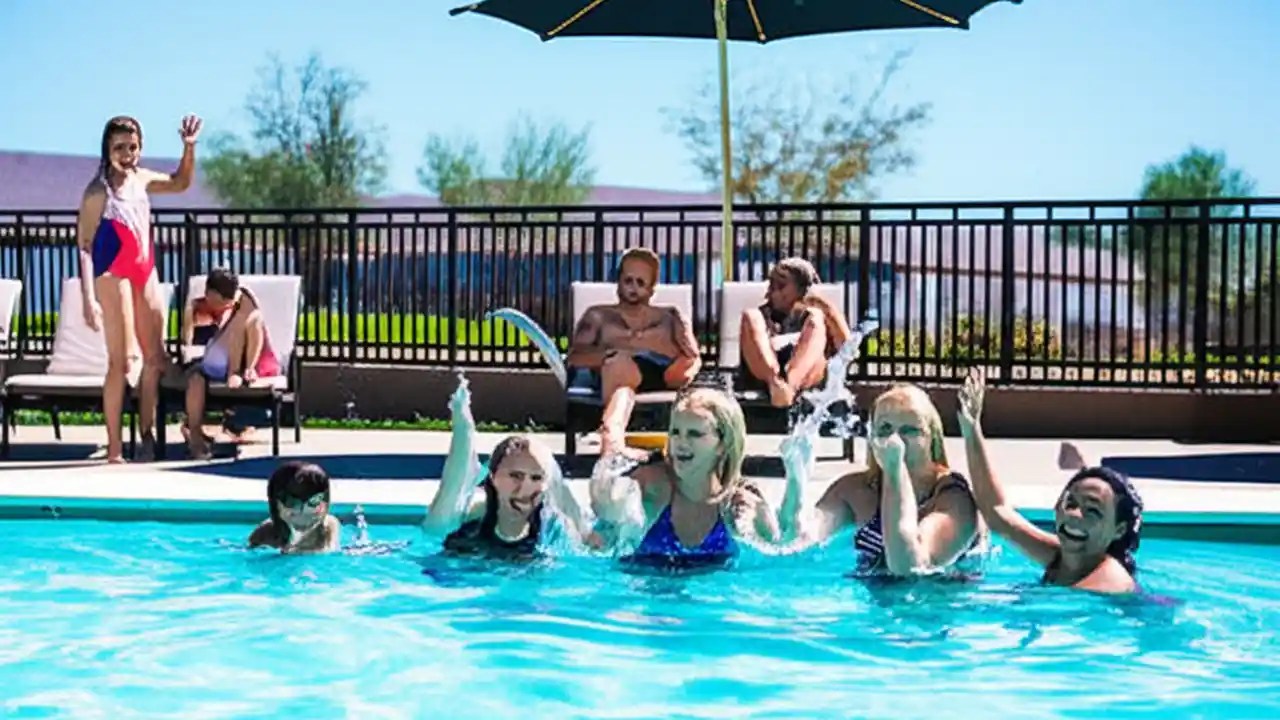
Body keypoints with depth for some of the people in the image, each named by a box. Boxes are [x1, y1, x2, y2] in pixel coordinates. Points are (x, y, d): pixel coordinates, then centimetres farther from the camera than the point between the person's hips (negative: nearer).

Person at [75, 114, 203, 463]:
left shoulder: (141, 179, 7)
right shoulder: (98, 192, -12)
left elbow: (181, 183, 25)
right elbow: (84, 246, -13)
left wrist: (189, 147, 10)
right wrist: (89, 297, -20)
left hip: (146, 273, 7)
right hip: (113, 276, -7)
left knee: (155, 358, 9)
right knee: (120, 362, -7)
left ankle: (147, 436, 20)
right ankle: (114, 449, -3)